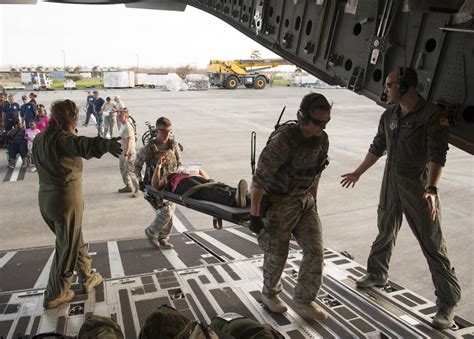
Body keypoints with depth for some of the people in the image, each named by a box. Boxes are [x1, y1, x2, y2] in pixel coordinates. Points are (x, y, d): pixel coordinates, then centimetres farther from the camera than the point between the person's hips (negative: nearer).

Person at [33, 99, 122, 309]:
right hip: (66, 199, -9)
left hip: (46, 197, 9)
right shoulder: (60, 139, -22)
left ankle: (87, 277, 39)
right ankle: (54, 295, 22)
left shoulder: (39, 139, 7)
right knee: (67, 248, 8)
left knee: (75, 241, 24)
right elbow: (81, 145, -44)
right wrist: (105, 144, -62)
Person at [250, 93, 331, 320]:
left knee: (315, 250, 3)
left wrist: (313, 200, 18)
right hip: (277, 203, -6)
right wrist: (254, 215, -21)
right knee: (276, 255, 10)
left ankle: (304, 299, 23)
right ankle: (269, 294, 38)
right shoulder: (283, 140, -28)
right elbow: (259, 178, -25)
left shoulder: (322, 140, -5)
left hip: (304, 202, 6)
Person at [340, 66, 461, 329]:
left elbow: (437, 155, -21)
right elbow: (377, 148, 17)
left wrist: (432, 188, -34)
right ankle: (376, 275, 41)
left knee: (432, 243, 0)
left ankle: (448, 303, 12)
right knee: (385, 233, 20)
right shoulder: (389, 116, 7)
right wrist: (358, 173, 23)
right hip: (390, 183, 6)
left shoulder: (433, 115, -13)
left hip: (418, 187, -6)